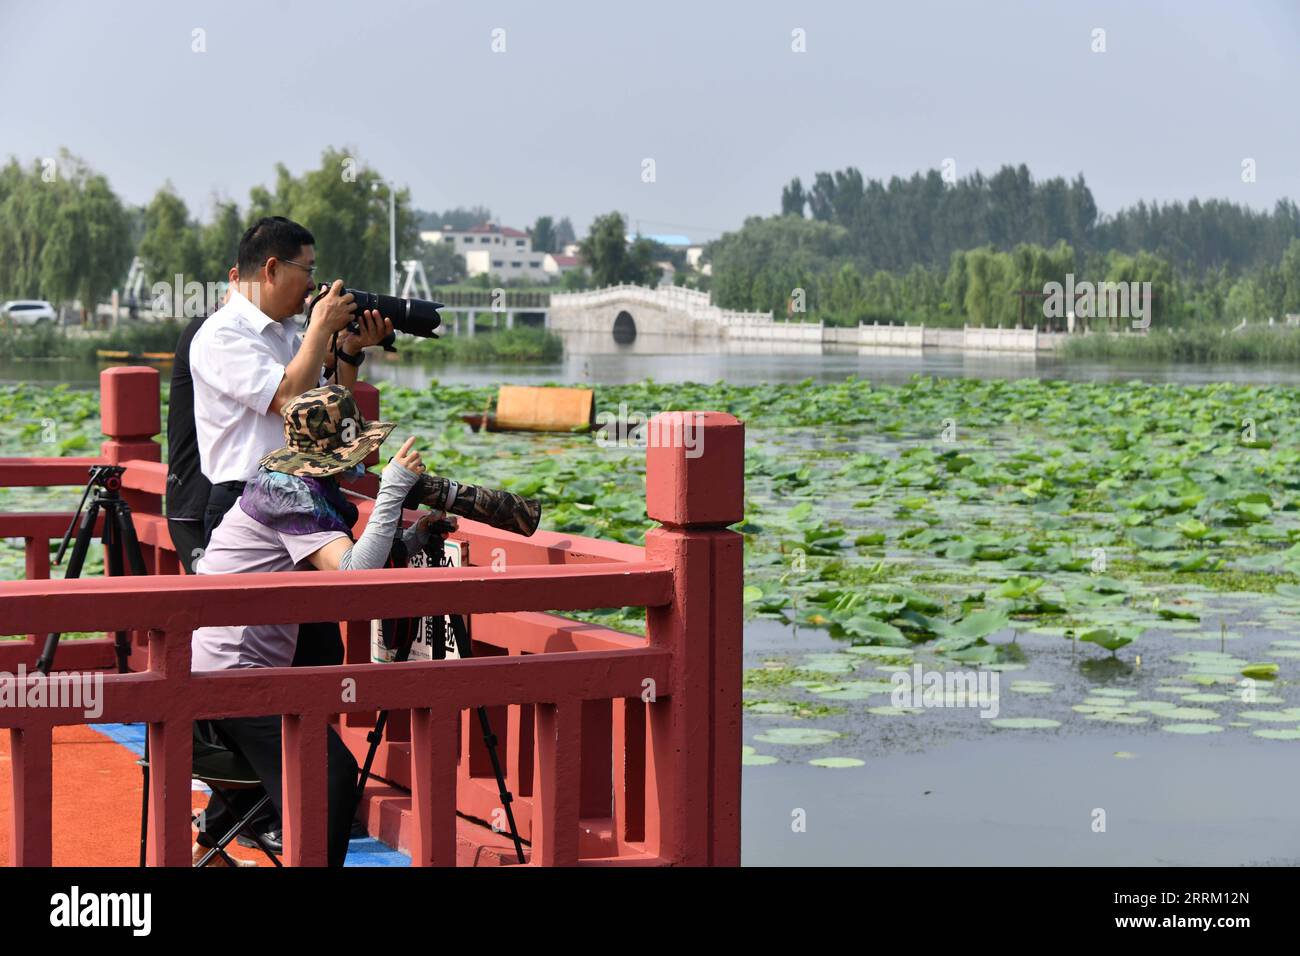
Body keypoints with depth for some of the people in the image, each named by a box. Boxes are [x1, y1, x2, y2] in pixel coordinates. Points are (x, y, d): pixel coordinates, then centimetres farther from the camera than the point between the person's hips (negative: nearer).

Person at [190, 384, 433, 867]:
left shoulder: (288, 480, 14)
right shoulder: (294, 493, -16)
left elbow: (338, 563, 19)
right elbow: (355, 574, -28)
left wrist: (409, 540, 6)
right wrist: (394, 489, -25)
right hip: (233, 677, -11)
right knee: (331, 774, -19)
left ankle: (207, 847, 48)